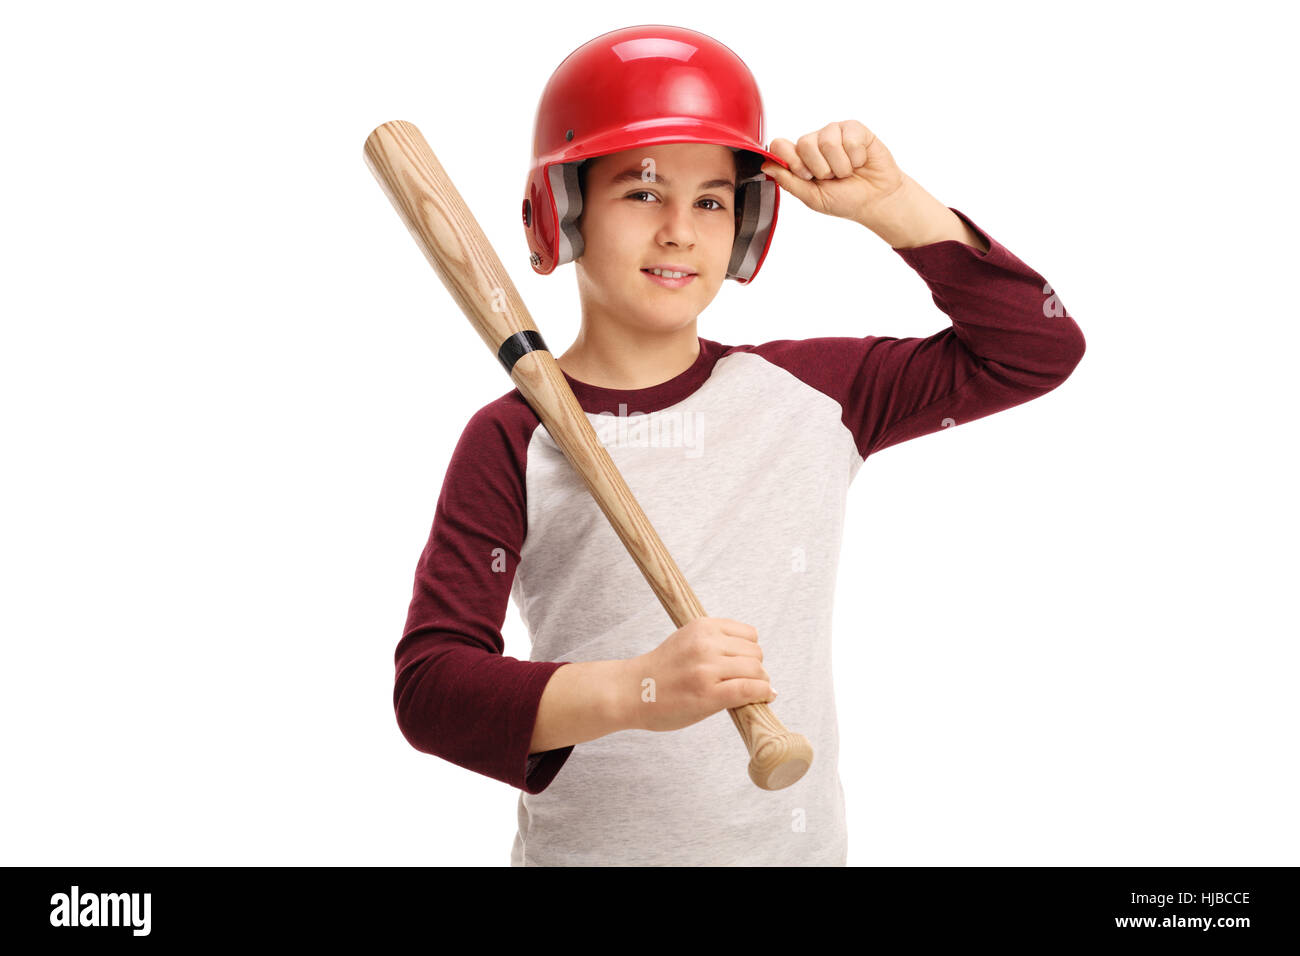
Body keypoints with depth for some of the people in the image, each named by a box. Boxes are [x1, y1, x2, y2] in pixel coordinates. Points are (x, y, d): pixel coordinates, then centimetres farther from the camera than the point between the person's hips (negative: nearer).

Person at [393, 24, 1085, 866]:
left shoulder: (814, 392, 0)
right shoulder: (515, 442, -10)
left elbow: (1039, 348, 4)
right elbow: (428, 682, -18)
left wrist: (893, 206, -4)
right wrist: (635, 691, -33)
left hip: (803, 844, 4)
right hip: (588, 850, -3)